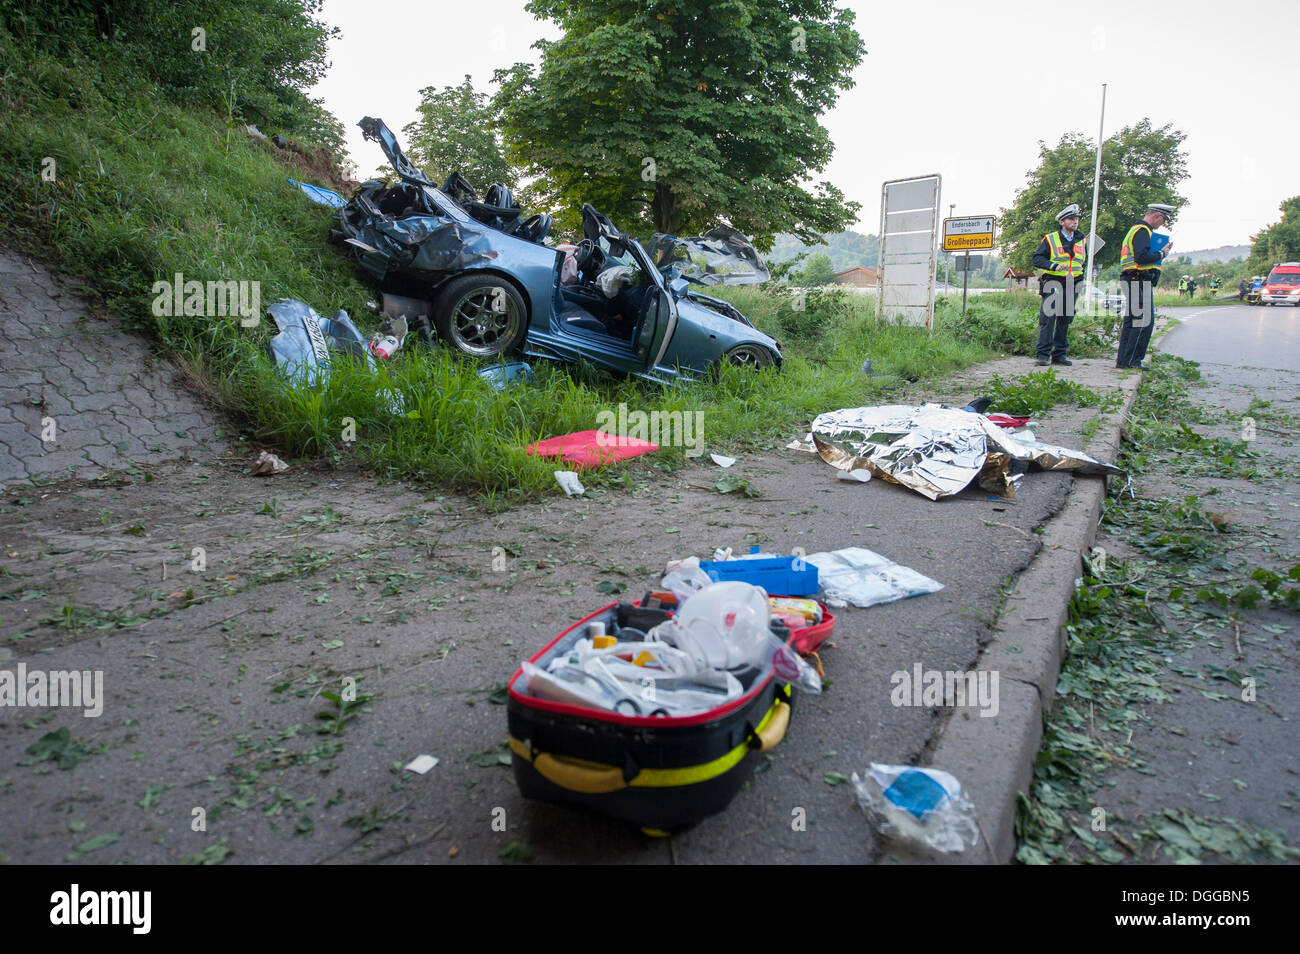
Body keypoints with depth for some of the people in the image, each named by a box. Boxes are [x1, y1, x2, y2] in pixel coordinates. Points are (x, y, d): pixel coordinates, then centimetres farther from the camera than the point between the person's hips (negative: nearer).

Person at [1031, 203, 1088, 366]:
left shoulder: (1082, 240, 15)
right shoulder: (1050, 239, 0)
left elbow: (1085, 260, 30)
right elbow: (1037, 259, -7)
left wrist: (1081, 266, 11)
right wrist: (1054, 266, -20)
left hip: (1072, 286, 5)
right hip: (1053, 284, -5)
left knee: (1065, 320, 7)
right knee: (1047, 319, -9)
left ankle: (1060, 354, 13)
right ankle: (1042, 354, -5)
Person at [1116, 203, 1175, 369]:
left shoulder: (1136, 229, 23)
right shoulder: (1142, 231, -11)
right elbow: (1141, 257, -23)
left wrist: (1162, 251, 16)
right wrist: (1161, 254, -10)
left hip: (1133, 281, 11)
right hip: (1139, 281, -11)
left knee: (1131, 320, 11)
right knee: (1144, 320, -10)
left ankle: (1122, 359, 13)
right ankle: (1131, 360, -10)